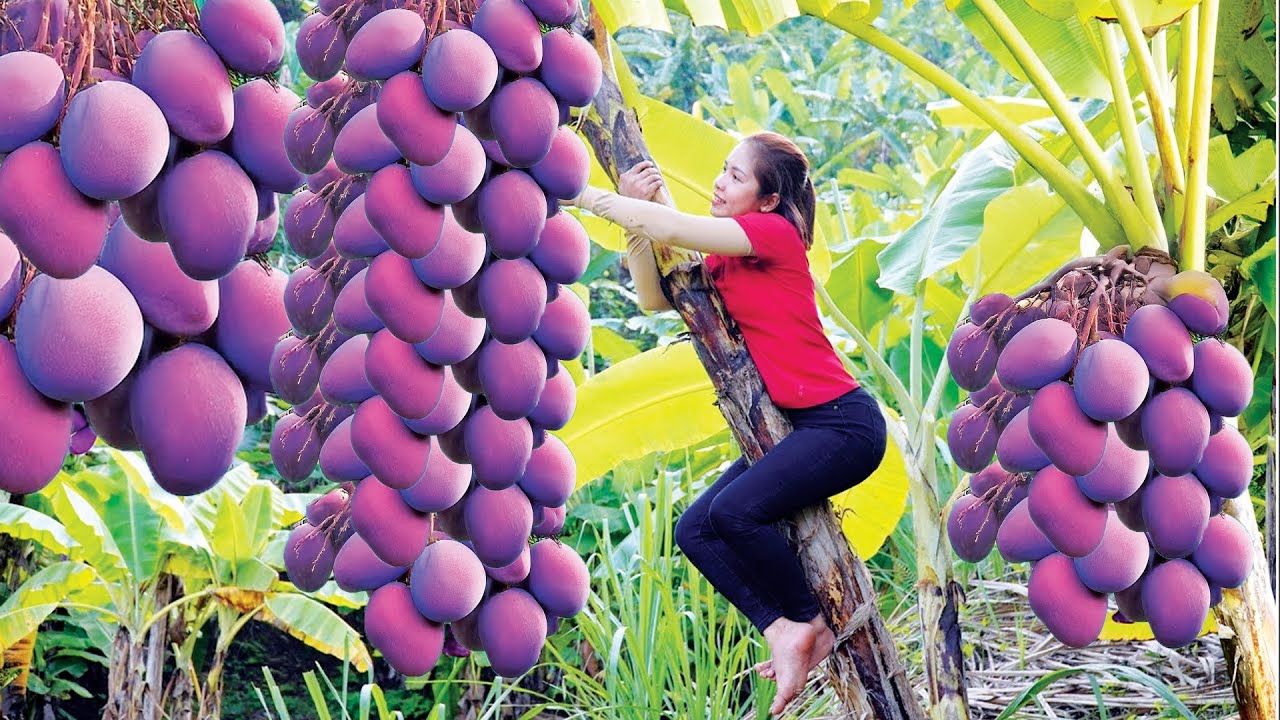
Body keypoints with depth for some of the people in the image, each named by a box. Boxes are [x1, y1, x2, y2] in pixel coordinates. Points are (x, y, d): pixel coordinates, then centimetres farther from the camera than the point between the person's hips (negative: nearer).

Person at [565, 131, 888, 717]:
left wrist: (579, 194, -11)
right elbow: (654, 298, 5)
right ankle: (782, 629, -8)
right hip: (793, 426, 9)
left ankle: (810, 624, -4)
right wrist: (633, 215, -3)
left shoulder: (775, 233, -13)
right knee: (695, 530, -2)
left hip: (844, 422, -9)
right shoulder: (724, 256, 12)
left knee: (735, 511, -25)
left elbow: (669, 228, -18)